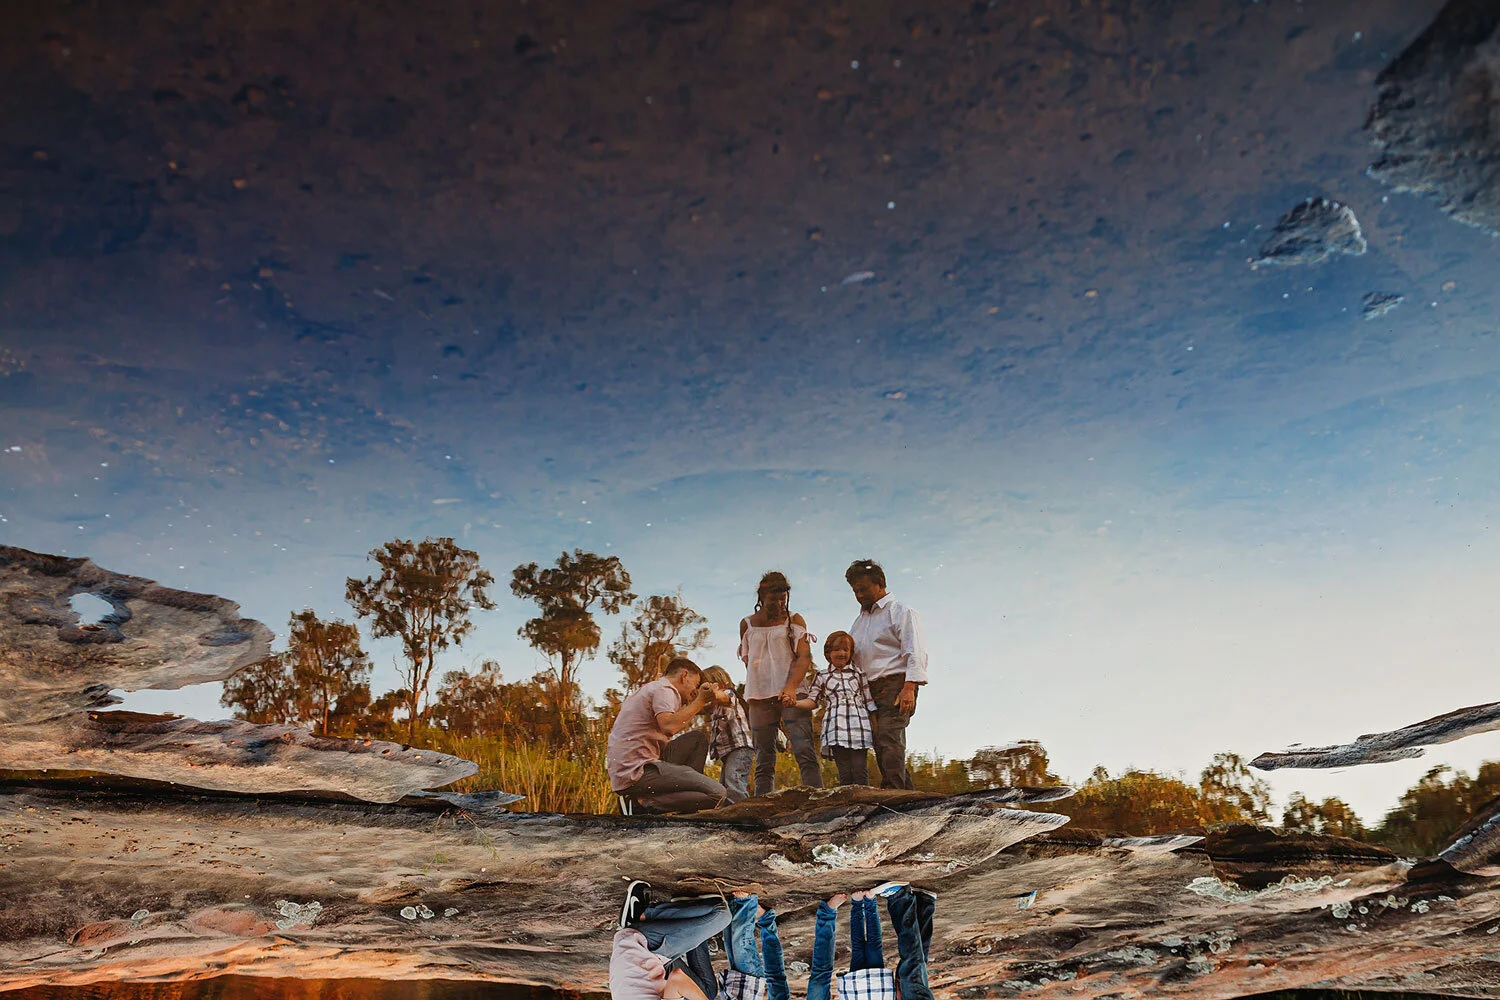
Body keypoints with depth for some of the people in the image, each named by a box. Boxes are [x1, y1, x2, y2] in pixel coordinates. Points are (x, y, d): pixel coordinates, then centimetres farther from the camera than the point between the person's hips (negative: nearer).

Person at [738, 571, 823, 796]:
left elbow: (805, 656, -4)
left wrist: (791, 687, -21)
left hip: (792, 694, -2)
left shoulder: (794, 620, 7)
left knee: (805, 752, -13)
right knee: (764, 760, 1)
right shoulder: (747, 624, 13)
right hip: (760, 697, 2)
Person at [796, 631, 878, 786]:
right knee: (845, 773, -5)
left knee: (860, 770, -9)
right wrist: (794, 702, -7)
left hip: (859, 727, 0)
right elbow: (812, 701, 12)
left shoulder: (858, 675, 17)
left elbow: (869, 704, 16)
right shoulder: (823, 677, 17)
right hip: (836, 727, 0)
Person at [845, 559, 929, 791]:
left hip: (896, 685, -7)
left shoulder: (900, 612, 1)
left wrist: (909, 688, -21)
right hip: (869, 689, 8)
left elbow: (915, 651, -10)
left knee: (889, 739, -20)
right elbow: (851, 657, 24)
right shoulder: (859, 620, 24)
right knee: (880, 745, 3)